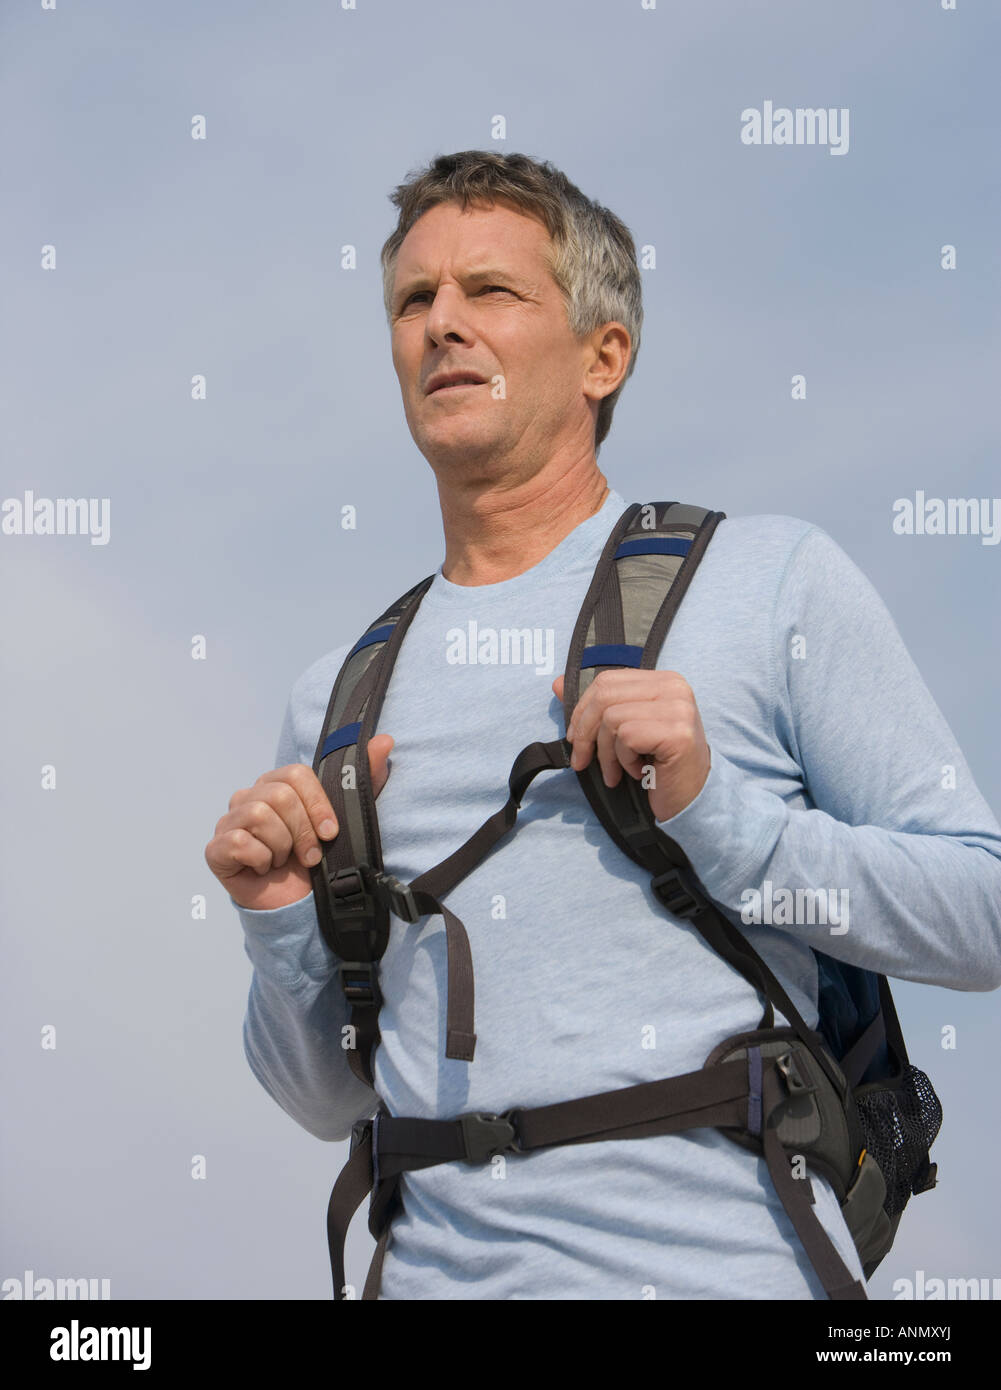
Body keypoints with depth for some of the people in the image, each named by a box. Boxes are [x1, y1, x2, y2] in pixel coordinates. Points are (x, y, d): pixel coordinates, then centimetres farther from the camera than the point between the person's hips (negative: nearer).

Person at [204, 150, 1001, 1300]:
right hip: (438, 1266, 4)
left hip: (716, 1259, -3)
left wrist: (718, 815, -16)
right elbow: (329, 1100, 13)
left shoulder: (775, 578, -1)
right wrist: (285, 926, -5)